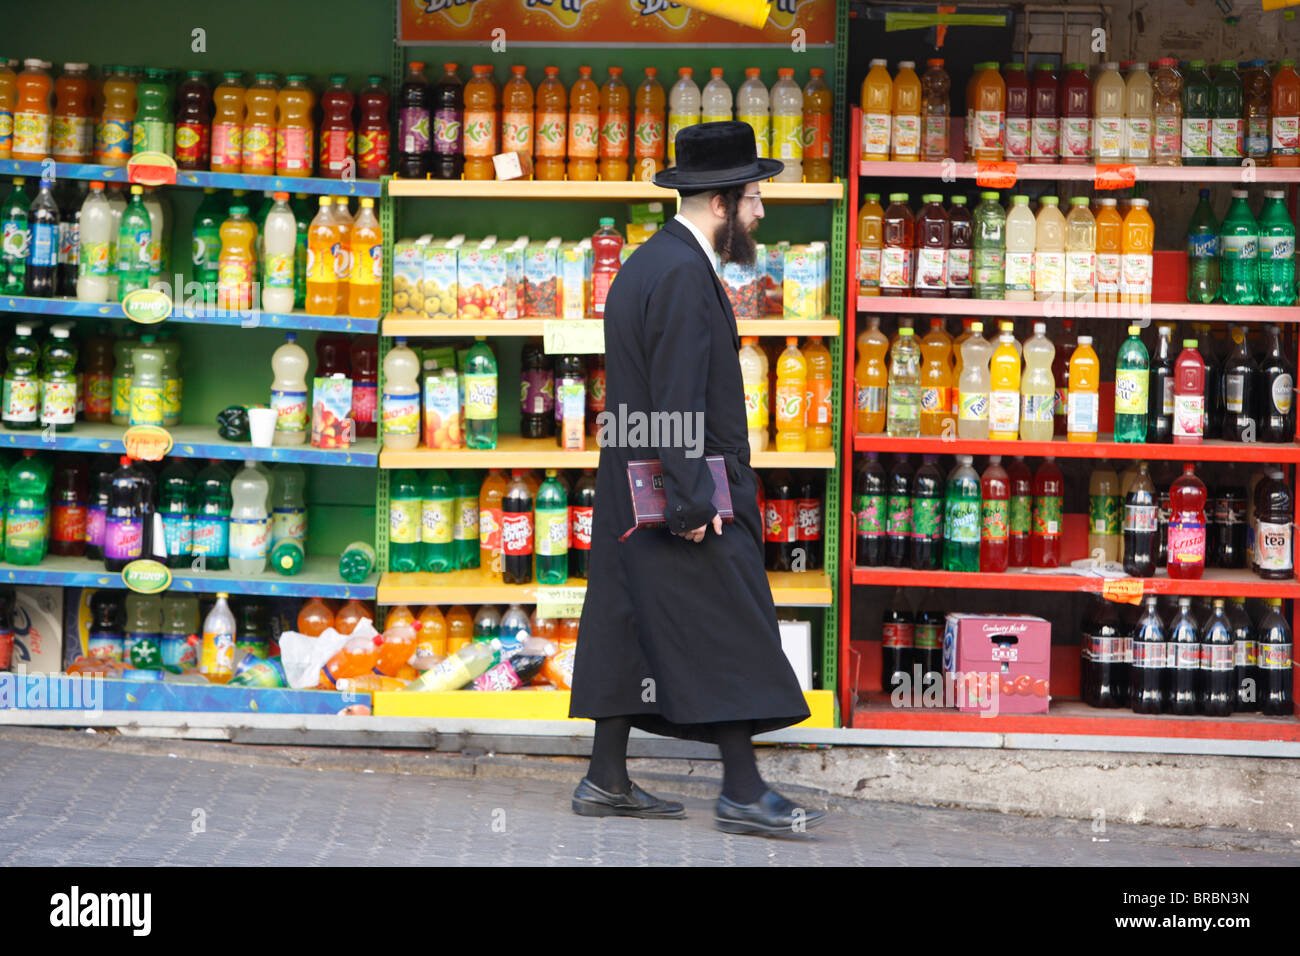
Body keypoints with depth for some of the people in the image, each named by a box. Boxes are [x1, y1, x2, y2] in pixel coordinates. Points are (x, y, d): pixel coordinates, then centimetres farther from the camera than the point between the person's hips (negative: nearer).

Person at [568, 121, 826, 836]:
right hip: (683, 491, -11)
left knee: (632, 630, 12)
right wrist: (692, 501, -21)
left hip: (635, 495, 11)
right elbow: (678, 402, -21)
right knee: (727, 635, -7)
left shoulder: (647, 263, 16)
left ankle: (607, 781, 16)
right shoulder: (684, 274, -16)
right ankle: (742, 793, -5)